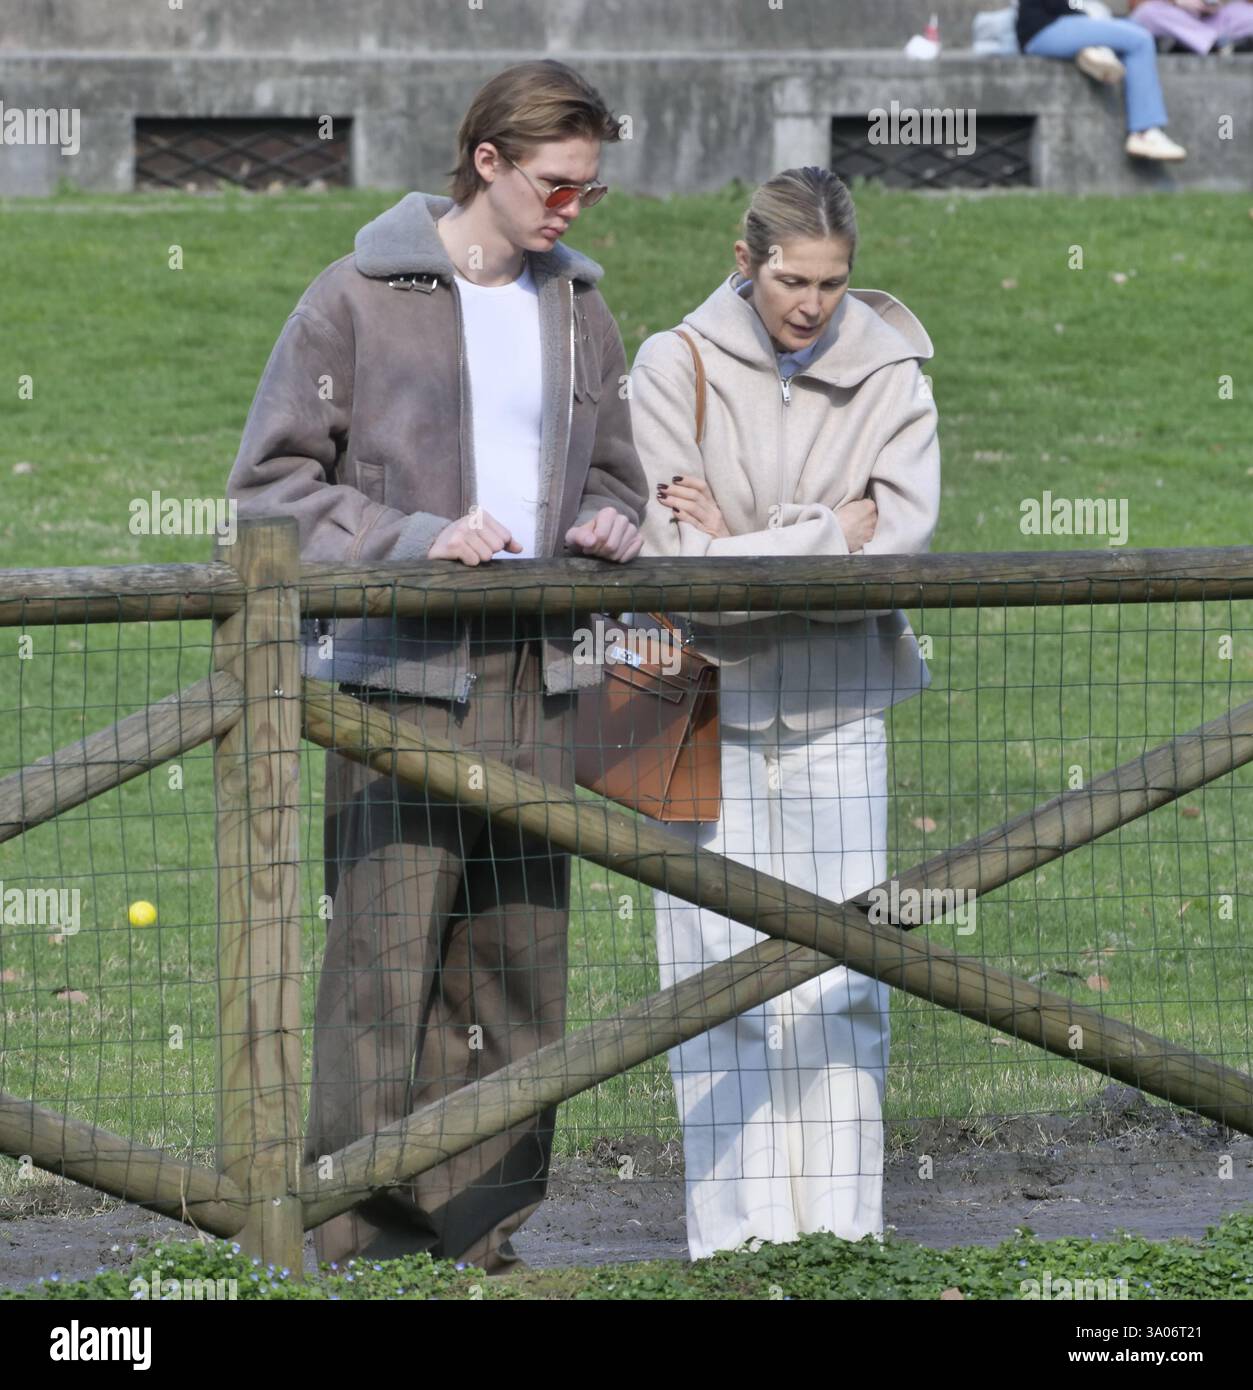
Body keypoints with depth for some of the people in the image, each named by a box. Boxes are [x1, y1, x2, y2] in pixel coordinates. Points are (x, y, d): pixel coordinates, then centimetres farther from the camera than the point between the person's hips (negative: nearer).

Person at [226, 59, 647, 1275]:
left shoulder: (577, 311, 15)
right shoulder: (358, 298, -3)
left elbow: (609, 472, 25)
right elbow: (271, 477, -4)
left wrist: (608, 526, 1)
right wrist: (413, 539, -16)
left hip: (532, 681, 6)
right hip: (396, 678, -6)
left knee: (519, 969, 6)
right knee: (385, 960, -9)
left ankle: (484, 1243, 13)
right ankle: (360, 1250, -6)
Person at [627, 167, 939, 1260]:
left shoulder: (891, 379, 0)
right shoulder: (677, 369, -5)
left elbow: (900, 548, -12)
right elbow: (676, 564, -12)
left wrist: (742, 547, -14)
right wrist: (829, 538, -11)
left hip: (835, 715, 1)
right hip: (707, 707, -1)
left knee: (841, 983, 1)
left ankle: (841, 1232, 6)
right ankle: (737, 1236, 1)